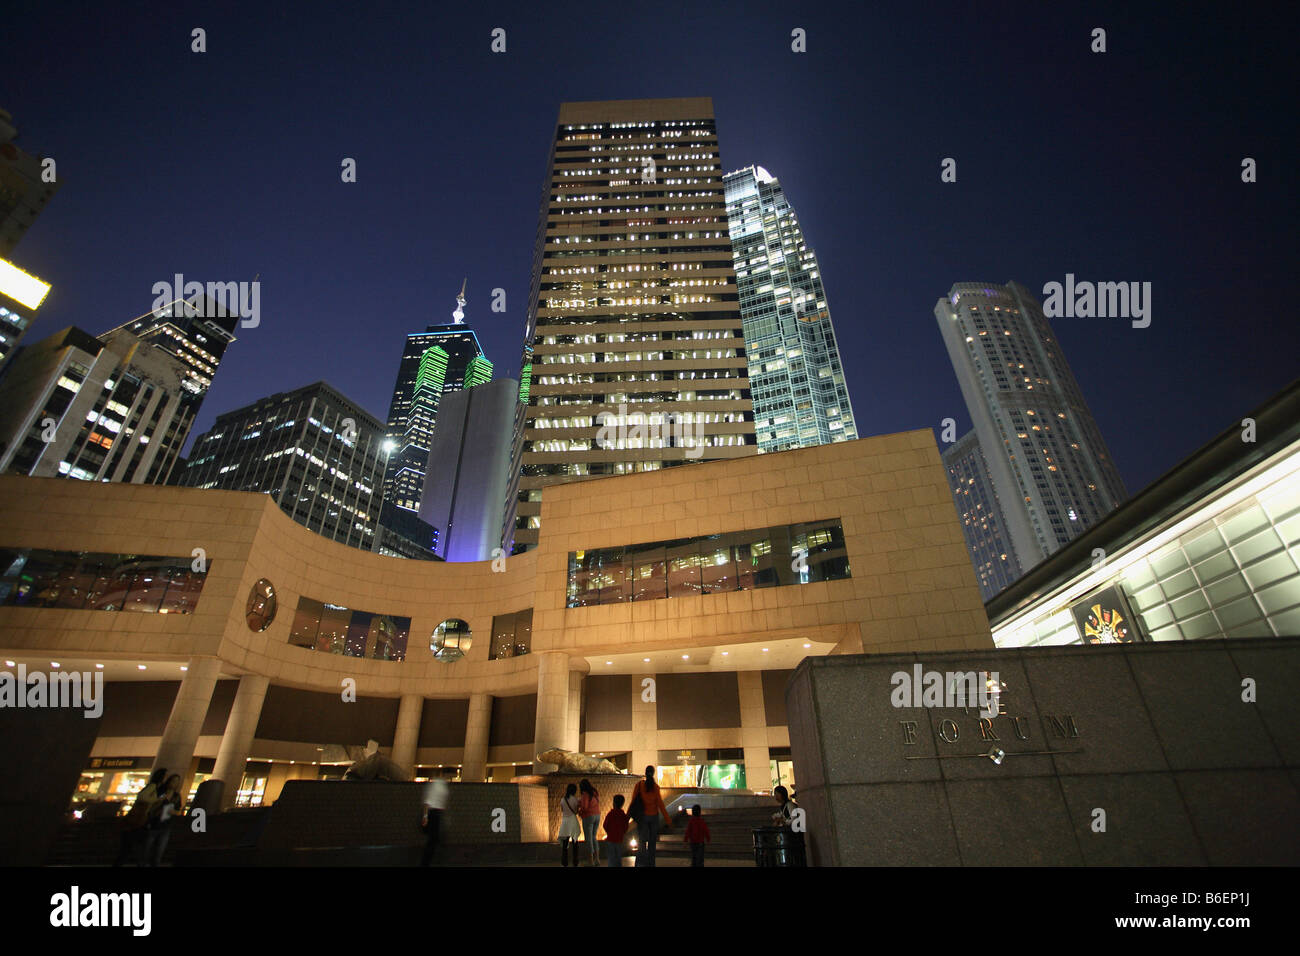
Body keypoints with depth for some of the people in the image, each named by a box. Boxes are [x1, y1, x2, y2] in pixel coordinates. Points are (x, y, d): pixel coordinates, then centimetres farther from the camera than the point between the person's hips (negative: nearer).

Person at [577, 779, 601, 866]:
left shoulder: (585, 794, -14)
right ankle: (597, 858, 20)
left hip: (588, 817, -7)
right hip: (597, 816, 7)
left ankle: (591, 861, 7)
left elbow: (584, 807, -22)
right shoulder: (595, 793, 7)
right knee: (593, 837, 21)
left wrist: (579, 812, 0)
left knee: (588, 839, 3)